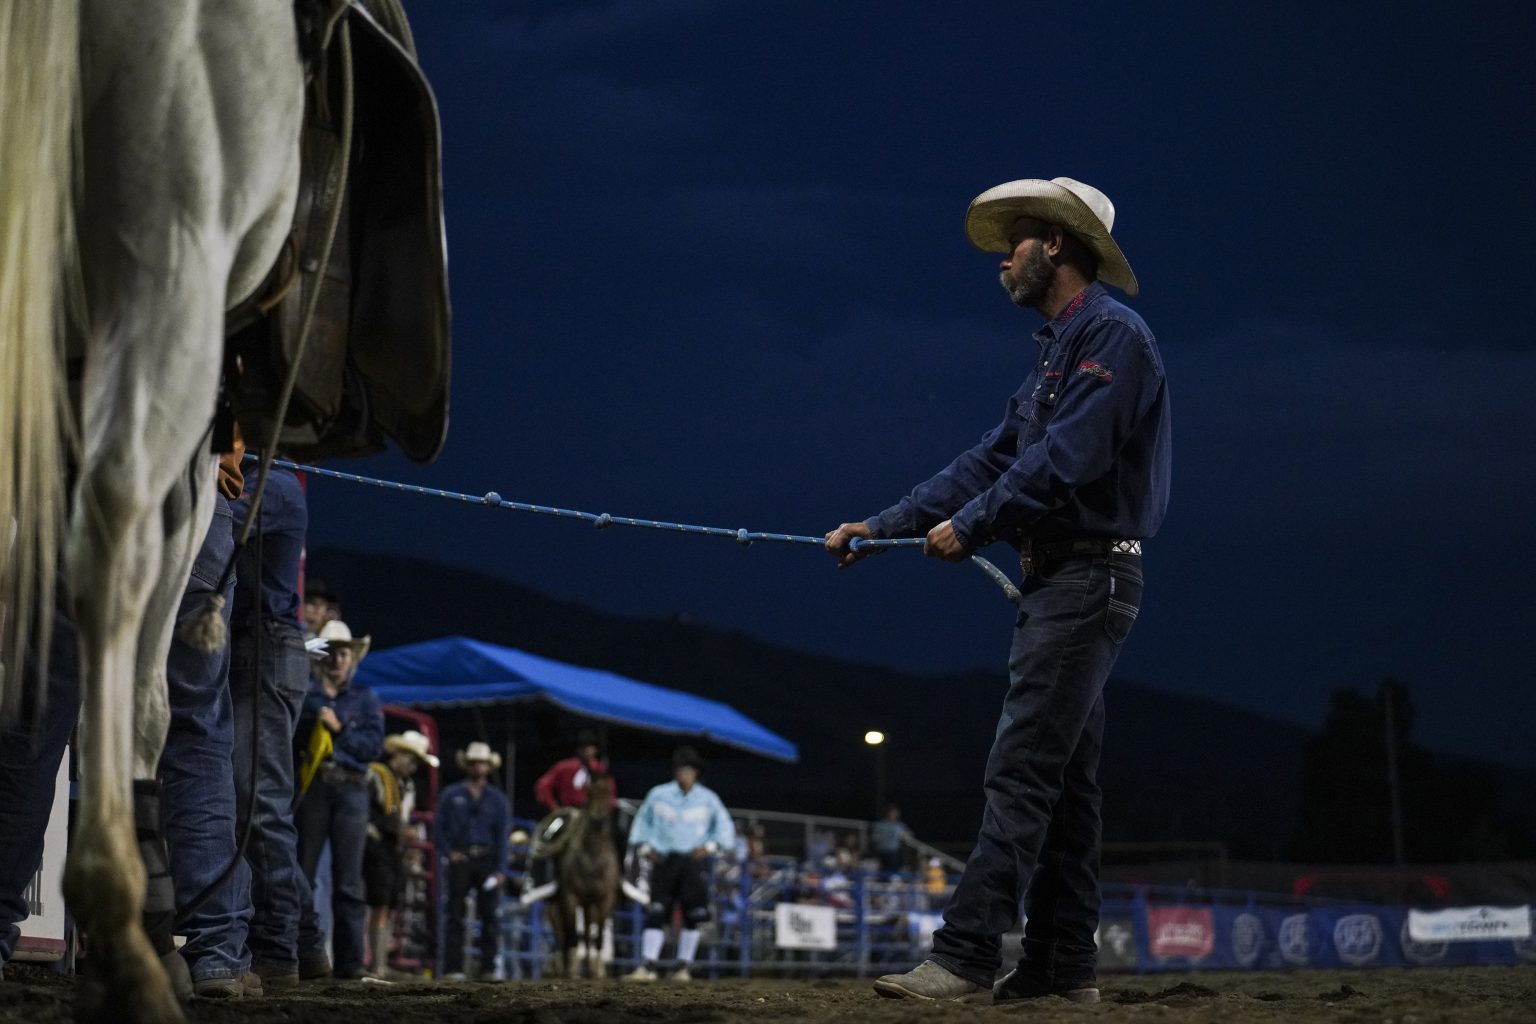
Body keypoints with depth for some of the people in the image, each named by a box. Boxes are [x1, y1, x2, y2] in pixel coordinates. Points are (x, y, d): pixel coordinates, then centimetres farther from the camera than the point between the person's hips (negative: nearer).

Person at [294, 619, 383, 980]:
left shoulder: (365, 698, 15)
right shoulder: (306, 695, 14)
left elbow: (374, 744, 3)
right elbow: (290, 736, 3)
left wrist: (339, 728, -6)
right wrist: (315, 714, -8)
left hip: (351, 790, 0)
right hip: (313, 787, 0)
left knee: (348, 879, -4)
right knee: (303, 872, -4)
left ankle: (350, 958, -6)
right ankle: (303, 950, -1)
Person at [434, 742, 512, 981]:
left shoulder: (497, 799, 10)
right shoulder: (451, 796, 8)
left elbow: (503, 835, 5)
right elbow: (440, 827, 8)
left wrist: (500, 869, -4)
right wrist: (449, 853, -7)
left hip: (487, 860, 1)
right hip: (460, 859, -1)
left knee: (488, 915, 2)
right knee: (455, 914, -5)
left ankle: (488, 967, 6)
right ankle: (453, 968, -6)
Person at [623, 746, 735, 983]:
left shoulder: (707, 799, 2)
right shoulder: (658, 795, 2)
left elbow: (725, 827, 9)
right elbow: (642, 822, 13)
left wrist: (710, 846, -6)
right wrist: (643, 847, -1)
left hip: (694, 860, 1)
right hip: (664, 859, 0)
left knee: (692, 916, 2)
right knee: (656, 912, -8)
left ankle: (684, 966, 14)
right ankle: (648, 965, -9)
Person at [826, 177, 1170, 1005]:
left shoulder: (1111, 332, -11)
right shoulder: (1058, 347, 21)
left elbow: (1067, 460, -20)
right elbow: (991, 459, 19)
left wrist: (971, 525, -10)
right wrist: (883, 526, 12)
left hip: (1087, 579, -10)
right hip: (1055, 581, 10)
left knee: (1022, 771, -14)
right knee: (1064, 780, 9)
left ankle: (965, 958, -17)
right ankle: (1061, 967, 11)